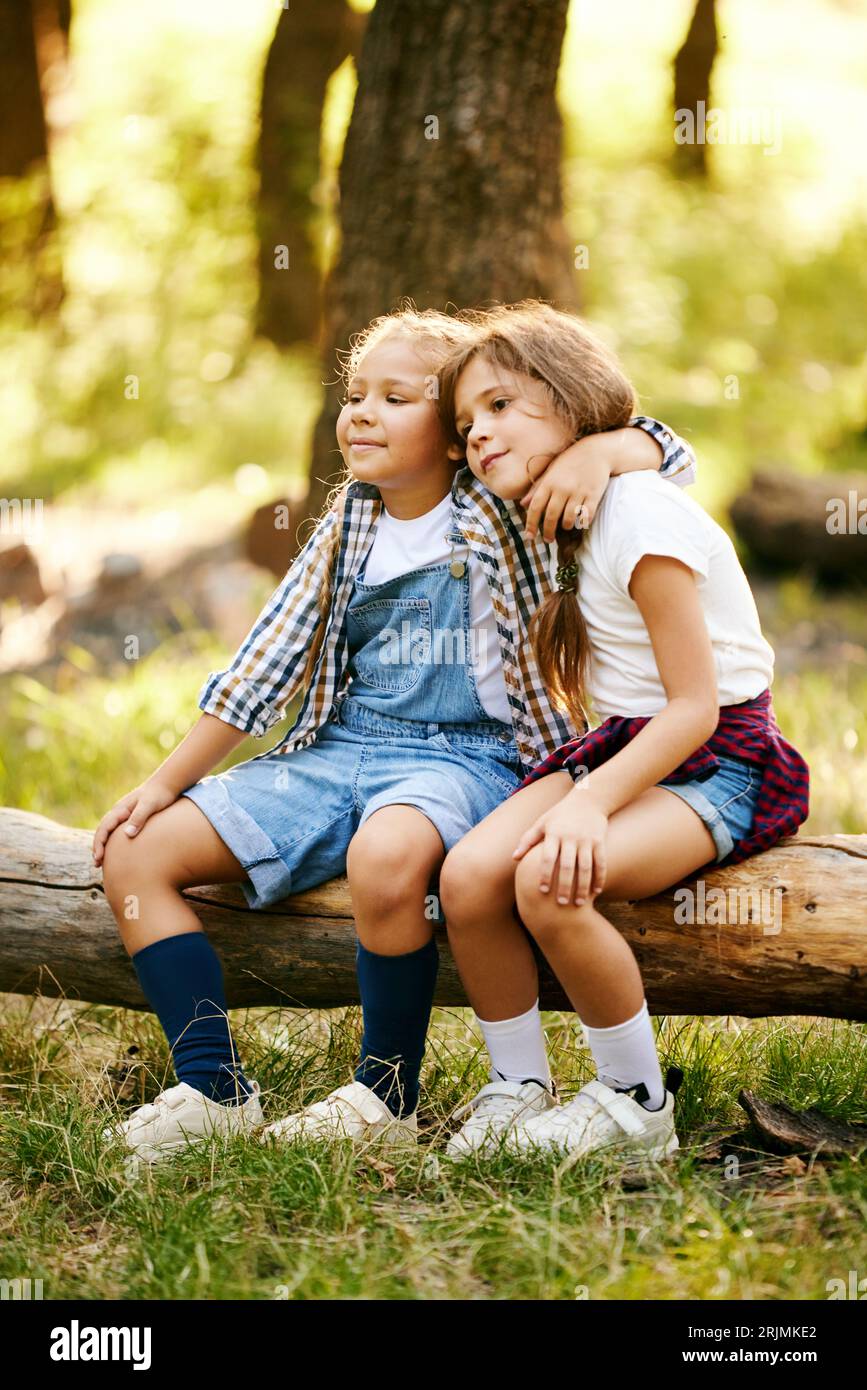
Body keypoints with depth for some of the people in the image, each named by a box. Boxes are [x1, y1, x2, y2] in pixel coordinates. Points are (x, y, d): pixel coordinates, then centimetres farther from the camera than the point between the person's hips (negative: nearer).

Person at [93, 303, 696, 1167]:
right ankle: (213, 1090, -6)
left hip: (463, 757, -6)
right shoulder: (349, 529, 13)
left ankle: (388, 1097, -18)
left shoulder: (503, 516, -1)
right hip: (337, 752, 6)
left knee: (386, 854, -41)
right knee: (136, 851, -7)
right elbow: (262, 669, 14)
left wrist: (597, 450, -28)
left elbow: (668, 455, -6)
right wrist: (163, 783, 11)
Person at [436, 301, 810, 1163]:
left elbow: (695, 707, -20)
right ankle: (516, 1090, -2)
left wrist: (590, 801, -30)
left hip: (718, 762, -8)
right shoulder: (560, 525, 13)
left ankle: (638, 1106, -13)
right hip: (620, 746, 8)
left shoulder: (640, 516, -16)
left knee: (549, 882, -33)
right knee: (468, 874, -19)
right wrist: (581, 780, 4)